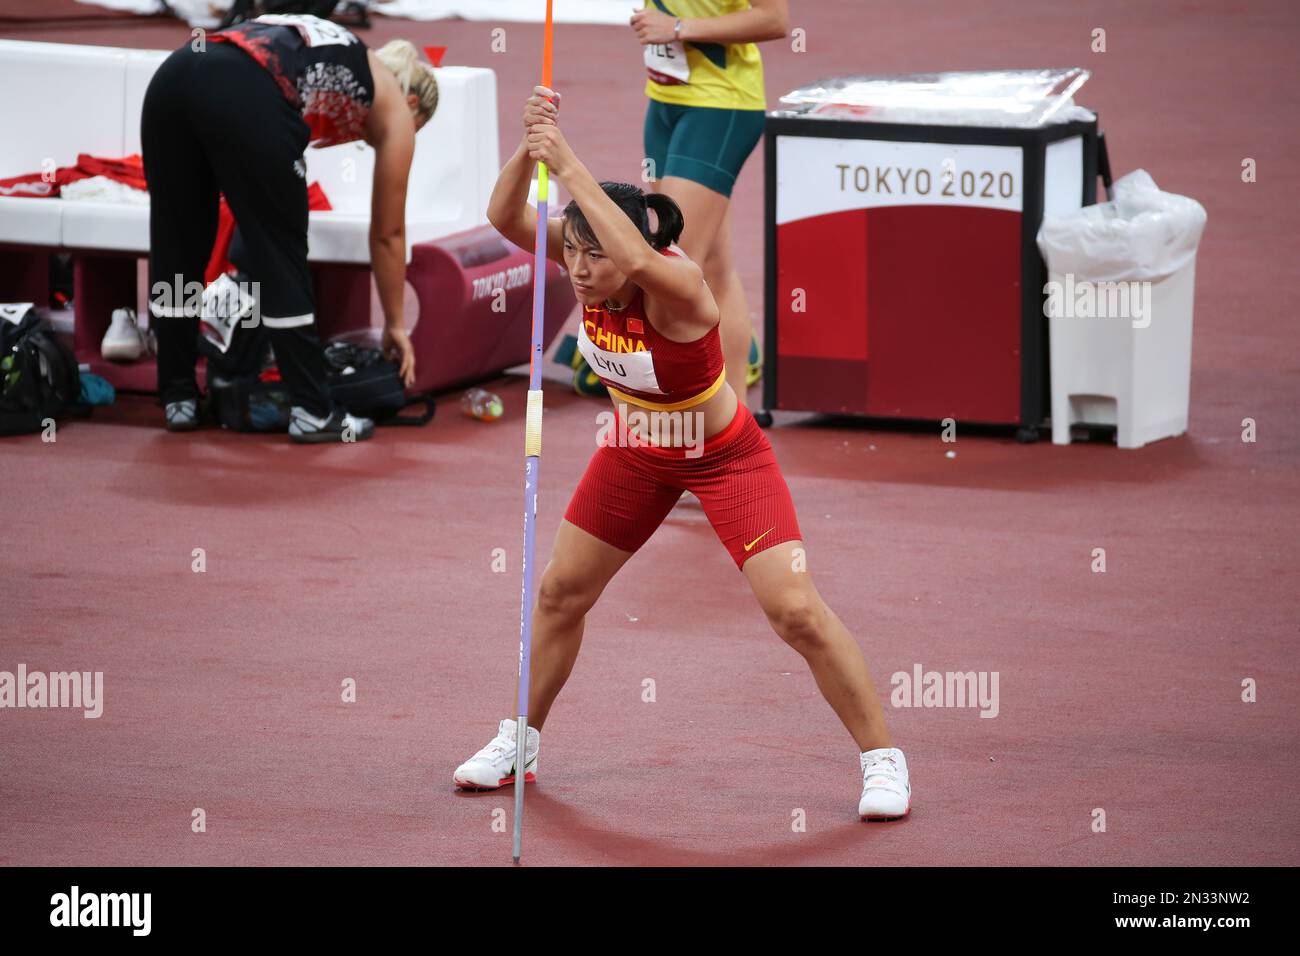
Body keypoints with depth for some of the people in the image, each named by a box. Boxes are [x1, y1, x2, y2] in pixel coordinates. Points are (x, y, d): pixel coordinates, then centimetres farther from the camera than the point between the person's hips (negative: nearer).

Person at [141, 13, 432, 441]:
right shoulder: (393, 107, 26)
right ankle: (313, 412, 13)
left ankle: (179, 398, 26)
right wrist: (394, 323, 42)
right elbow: (388, 233, 32)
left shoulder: (325, 55, 41)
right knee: (282, 255, 8)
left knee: (175, 246, 19)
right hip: (242, 99, -6)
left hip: (172, 78, 6)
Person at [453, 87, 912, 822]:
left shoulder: (678, 285, -37)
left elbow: (641, 260, -60)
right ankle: (519, 744, 32)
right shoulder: (586, 262, -19)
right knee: (561, 591, 12)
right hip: (639, 451, 6)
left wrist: (569, 165, -58)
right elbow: (506, 219, -28)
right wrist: (528, 152, -46)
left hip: (725, 456, -6)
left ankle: (883, 761, -1)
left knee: (796, 610, -14)